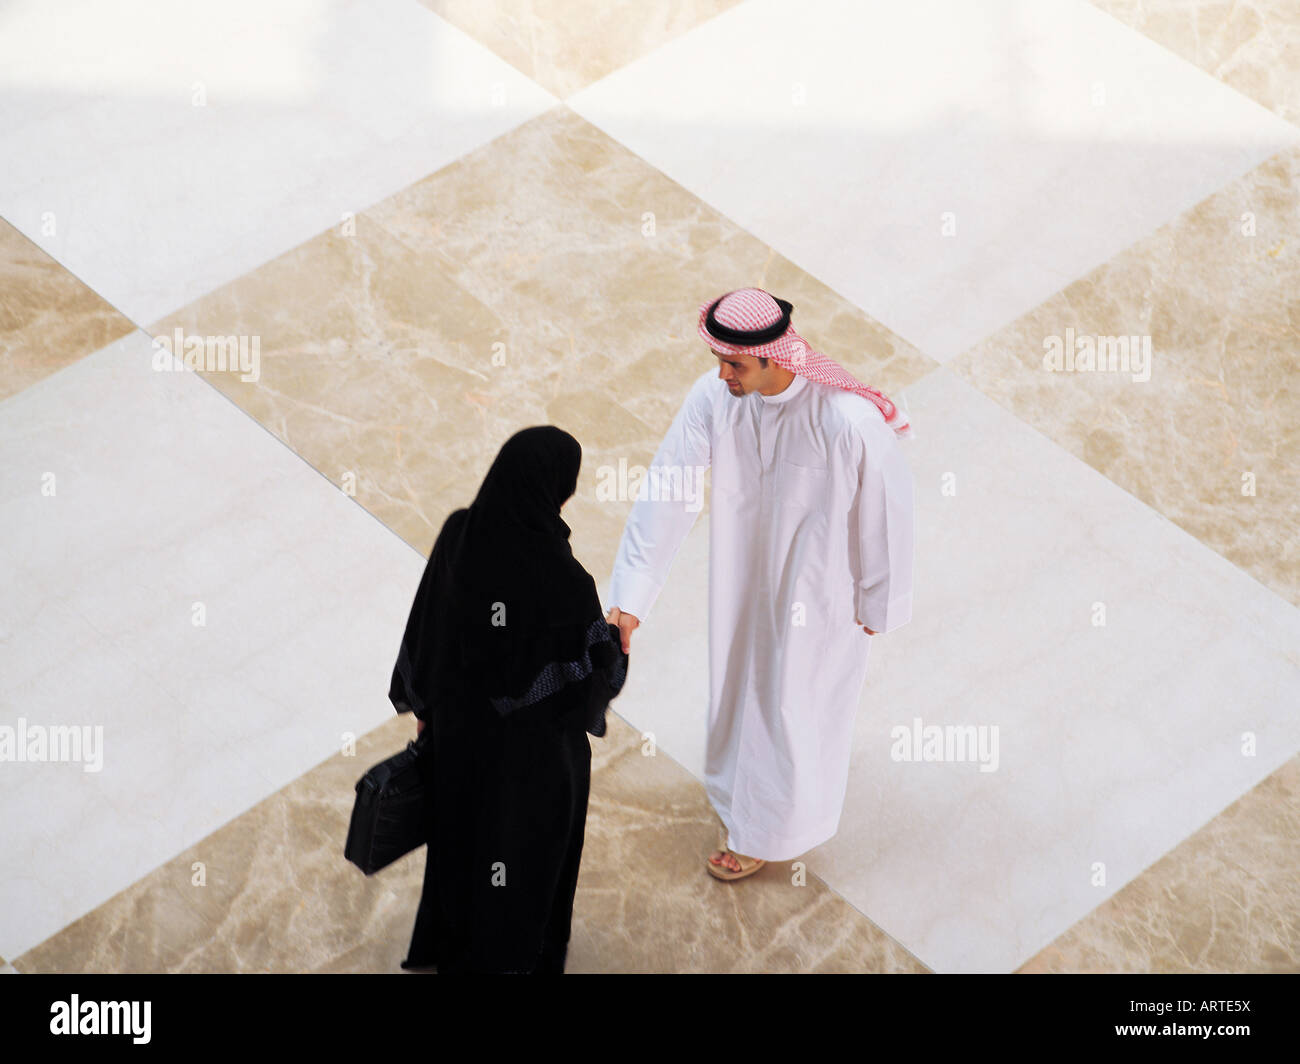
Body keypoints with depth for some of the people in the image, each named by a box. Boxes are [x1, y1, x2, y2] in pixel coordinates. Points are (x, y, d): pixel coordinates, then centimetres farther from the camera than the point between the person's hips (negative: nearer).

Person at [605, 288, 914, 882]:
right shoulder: (713, 398, -23)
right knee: (743, 671, 27)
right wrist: (628, 600, -21)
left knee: (793, 698, 15)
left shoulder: (851, 421, -36)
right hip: (747, 573, 4)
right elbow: (664, 496, -18)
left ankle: (768, 831, 40)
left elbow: (885, 512, -21)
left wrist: (878, 604, -7)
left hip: (819, 584, -4)